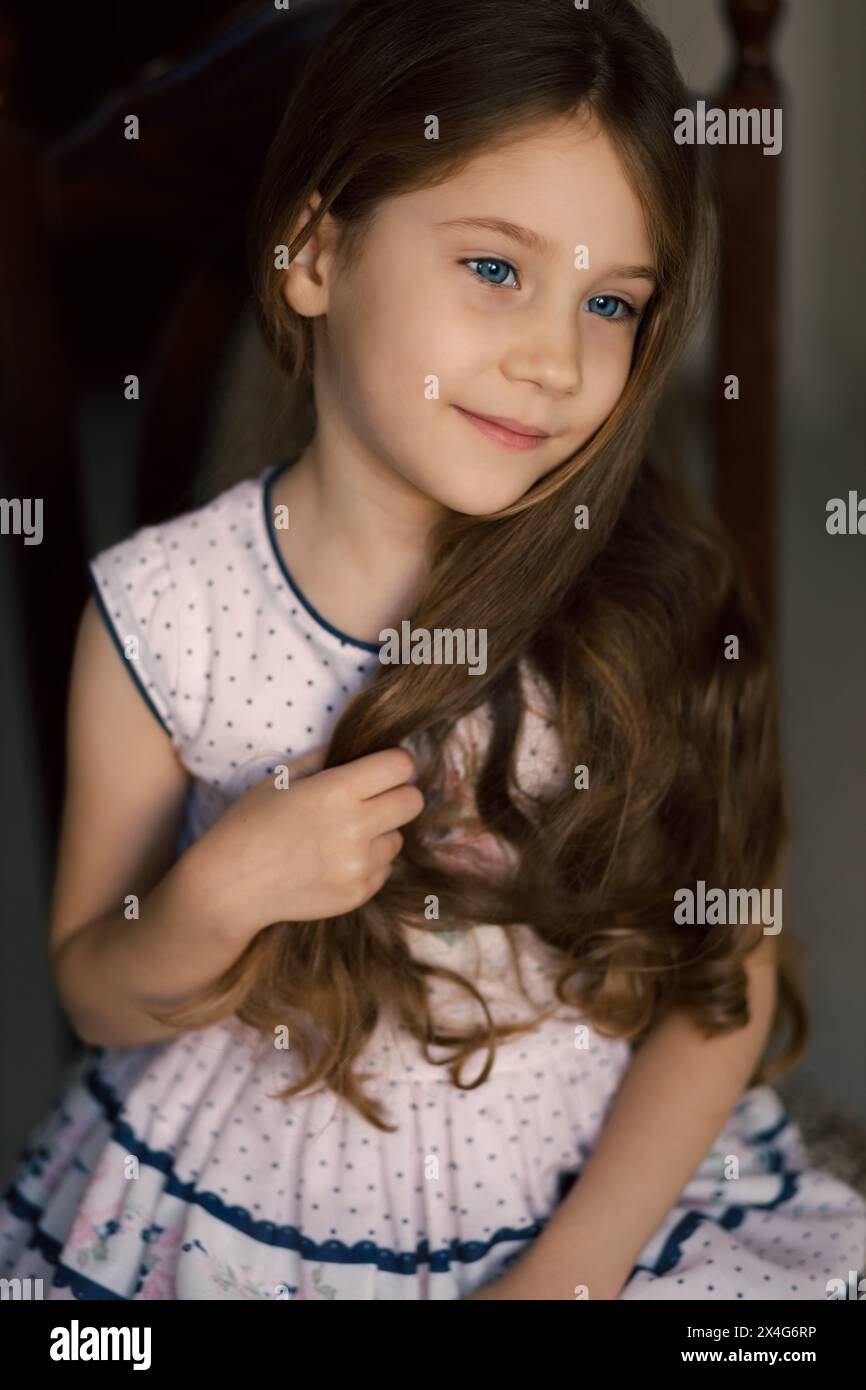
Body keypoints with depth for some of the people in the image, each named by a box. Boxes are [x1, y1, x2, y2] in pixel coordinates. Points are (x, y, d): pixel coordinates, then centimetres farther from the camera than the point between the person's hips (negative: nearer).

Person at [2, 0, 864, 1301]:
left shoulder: (656, 602, -11)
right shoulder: (163, 613, -12)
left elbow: (727, 973, -5)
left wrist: (573, 1264, -13)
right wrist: (217, 898, -20)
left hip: (615, 1198, -1)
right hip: (254, 1215, 1)